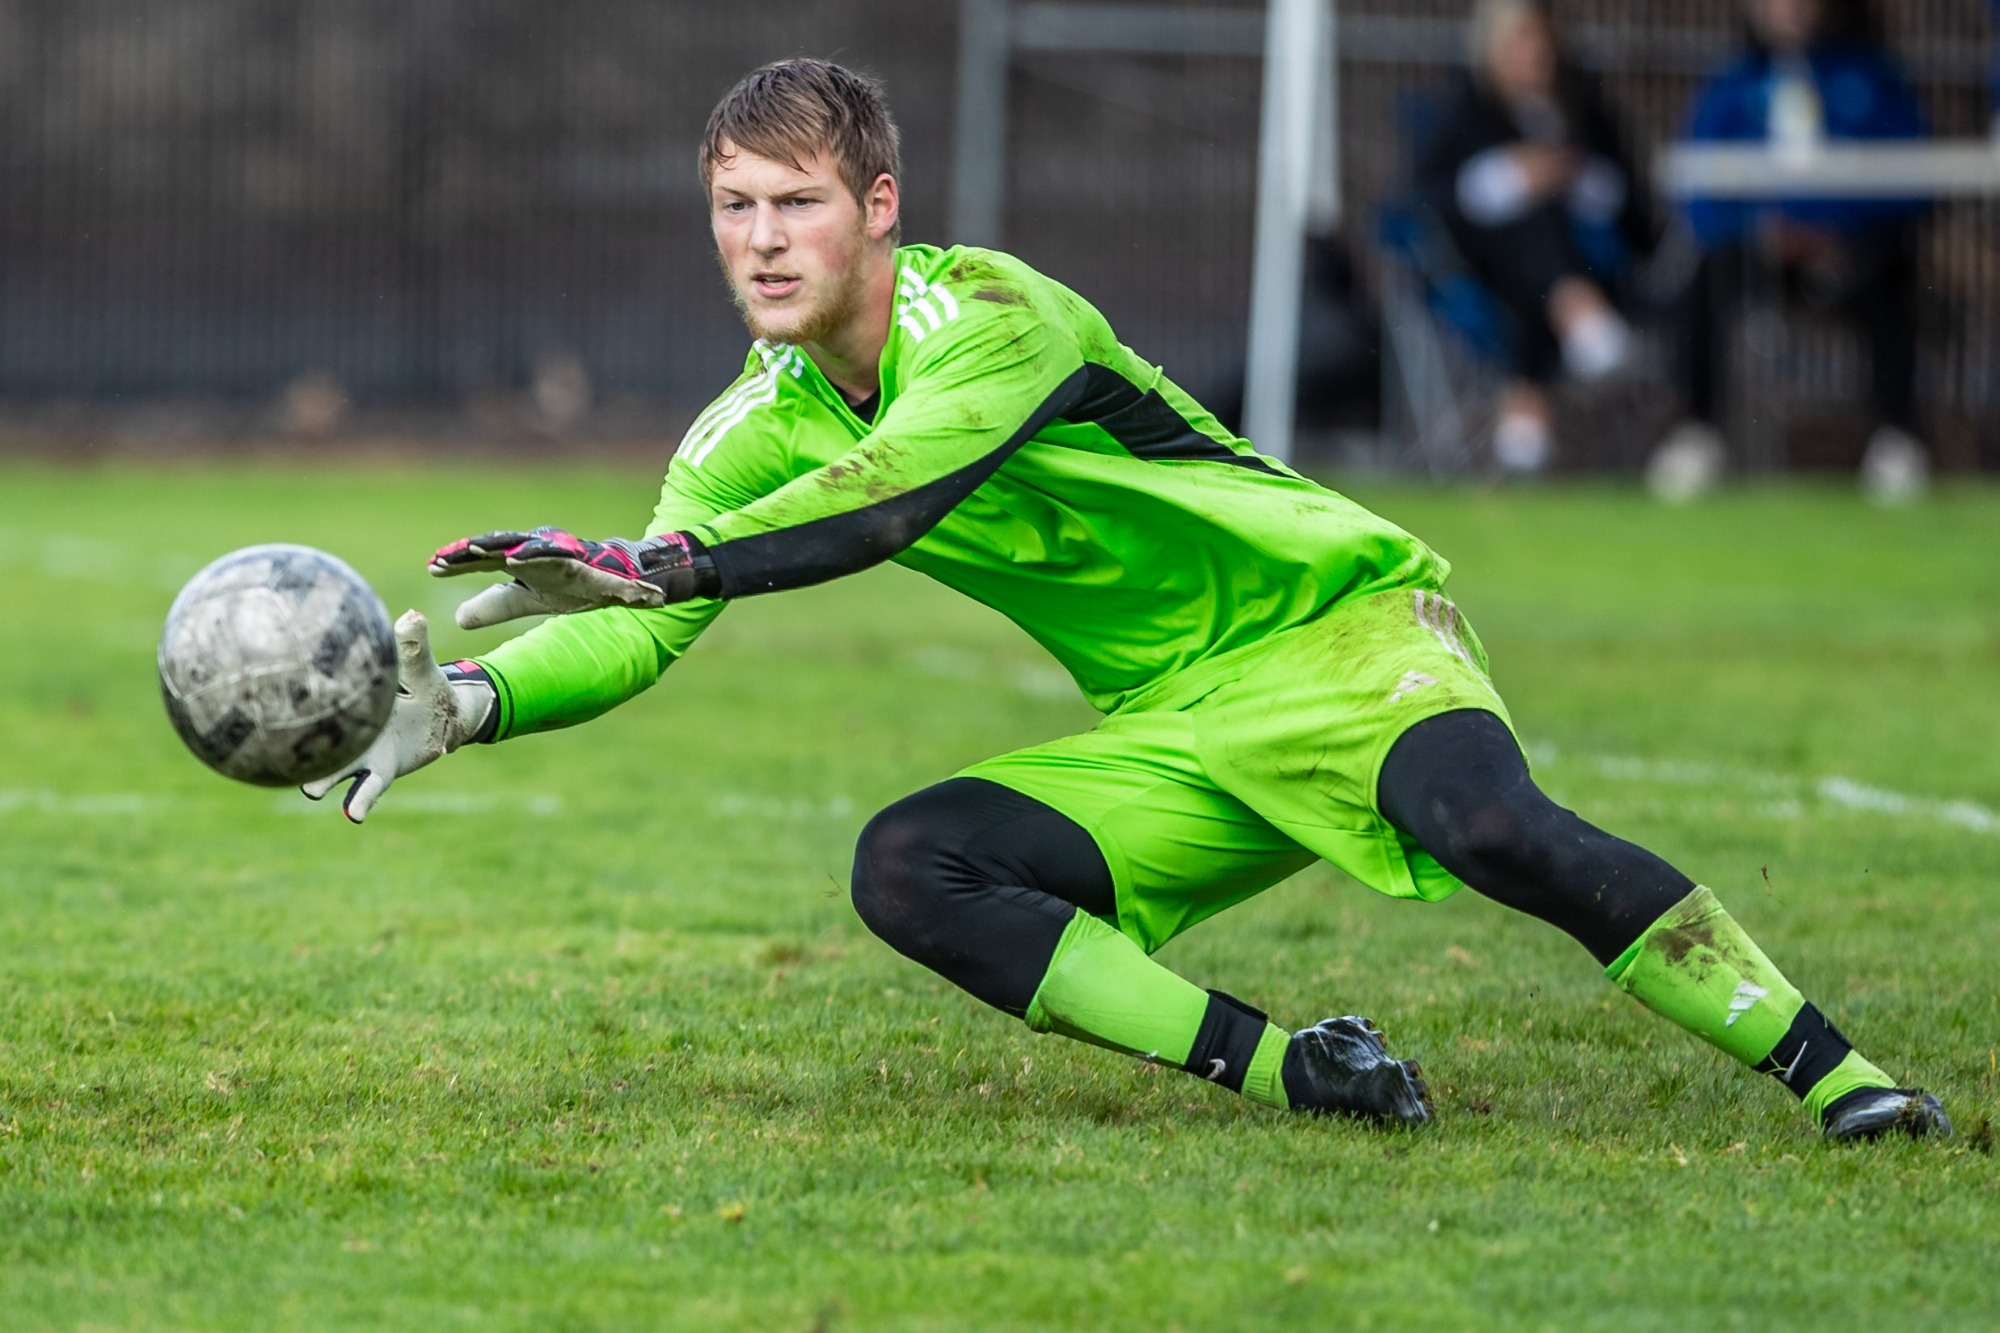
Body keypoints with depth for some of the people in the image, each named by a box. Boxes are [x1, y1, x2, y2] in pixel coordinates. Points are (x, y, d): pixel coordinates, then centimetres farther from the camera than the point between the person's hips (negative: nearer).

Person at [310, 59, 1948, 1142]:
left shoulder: (987, 315, -19)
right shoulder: (755, 433, 2)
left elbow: (888, 501, -36)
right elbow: (635, 640, -2)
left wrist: (655, 565, -46)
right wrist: (464, 704, -22)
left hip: (1337, 623, -7)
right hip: (1167, 745, 7)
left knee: (1492, 830, -35)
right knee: (906, 869, -17)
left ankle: (1837, 1070, -26)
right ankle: (1292, 1072, -20)